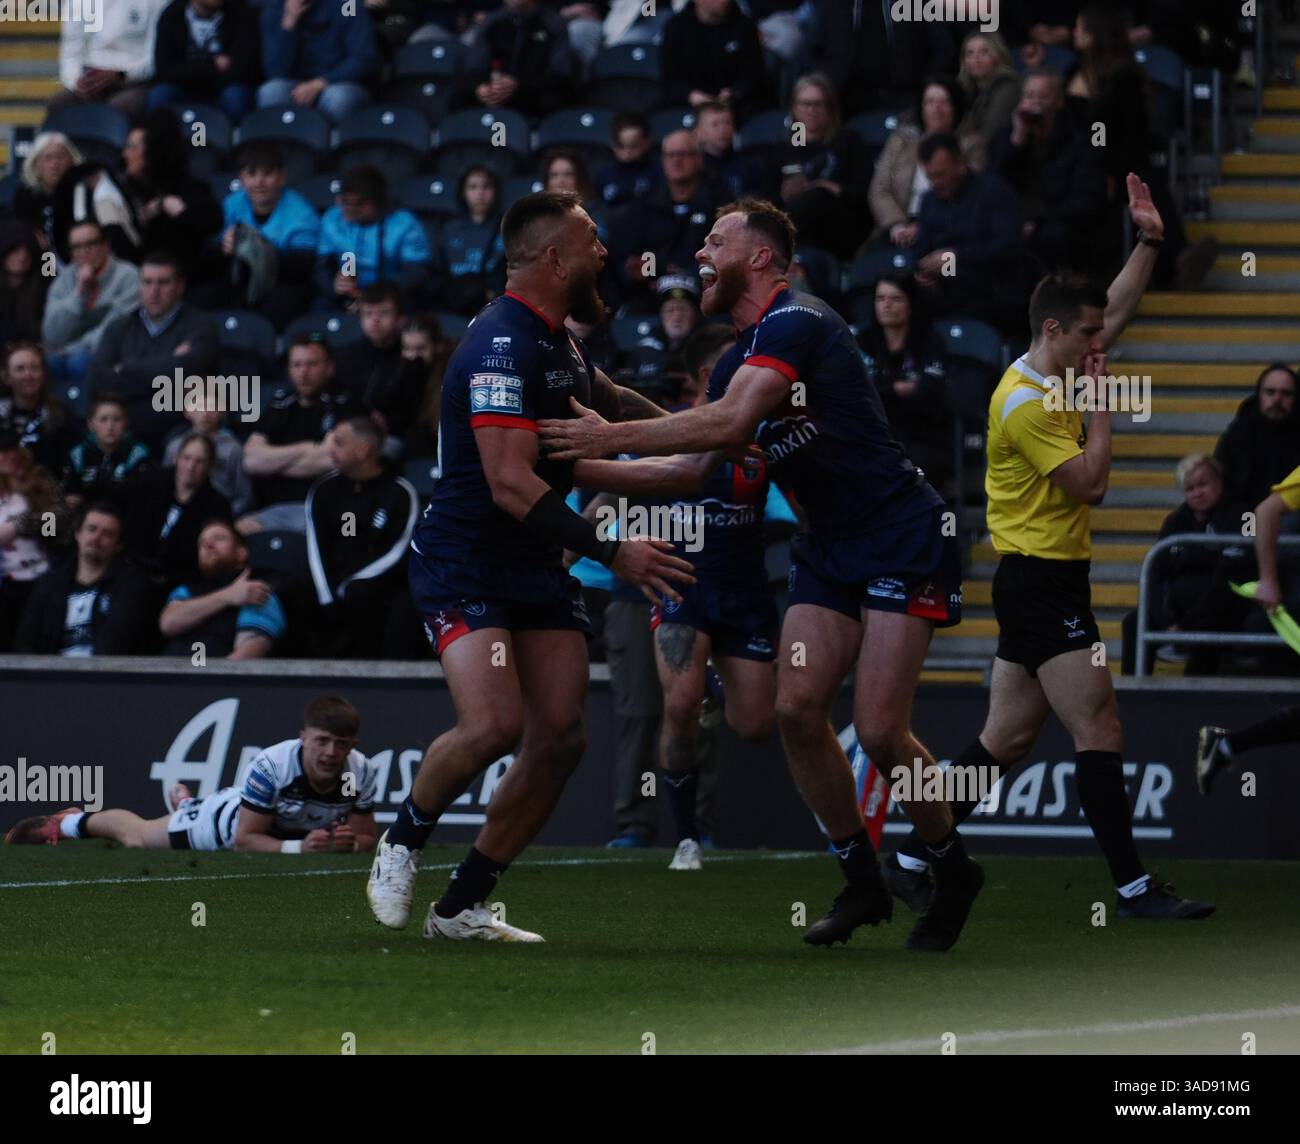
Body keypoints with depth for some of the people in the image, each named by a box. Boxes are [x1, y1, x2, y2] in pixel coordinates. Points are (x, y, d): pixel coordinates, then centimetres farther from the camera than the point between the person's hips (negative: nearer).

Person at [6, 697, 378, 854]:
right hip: (231, 816, -4)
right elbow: (245, 840, -34)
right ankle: (70, 821, 50)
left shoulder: (361, 773, -32)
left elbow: (366, 840, -19)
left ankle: (184, 803, 66)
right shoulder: (271, 766, -43)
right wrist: (296, 847, -49)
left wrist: (349, 844, -43)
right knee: (136, 836, 21)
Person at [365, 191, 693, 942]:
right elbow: (511, 486, -28)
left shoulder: (556, 342, 11)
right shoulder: (503, 346, -20)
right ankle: (404, 841, 3)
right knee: (495, 723, -25)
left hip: (537, 571, 9)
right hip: (465, 565, -9)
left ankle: (462, 907, 7)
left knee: (560, 737, -2)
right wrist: (612, 553, -30)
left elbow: (609, 401, 35)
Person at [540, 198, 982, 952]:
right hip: (831, 544, 9)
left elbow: (730, 424, -29)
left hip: (903, 537, -9)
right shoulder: (740, 358, 13)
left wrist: (615, 437, -25)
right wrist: (600, 469, 9)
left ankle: (954, 874, 9)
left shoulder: (796, 323, -17)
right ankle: (863, 882, 8)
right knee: (798, 709, -3)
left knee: (880, 729, -12)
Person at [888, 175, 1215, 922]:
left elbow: (1117, 309, 24)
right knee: (1101, 731, -12)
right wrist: (1104, 406, -9)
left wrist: (1148, 244, 15)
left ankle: (913, 860, 14)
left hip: (1047, 584, 10)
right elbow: (1090, 484, -19)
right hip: (1040, 584, -10)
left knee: (1008, 740, 10)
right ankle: (1134, 888, -13)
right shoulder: (1025, 402, -17)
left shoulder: (1056, 378, 12)